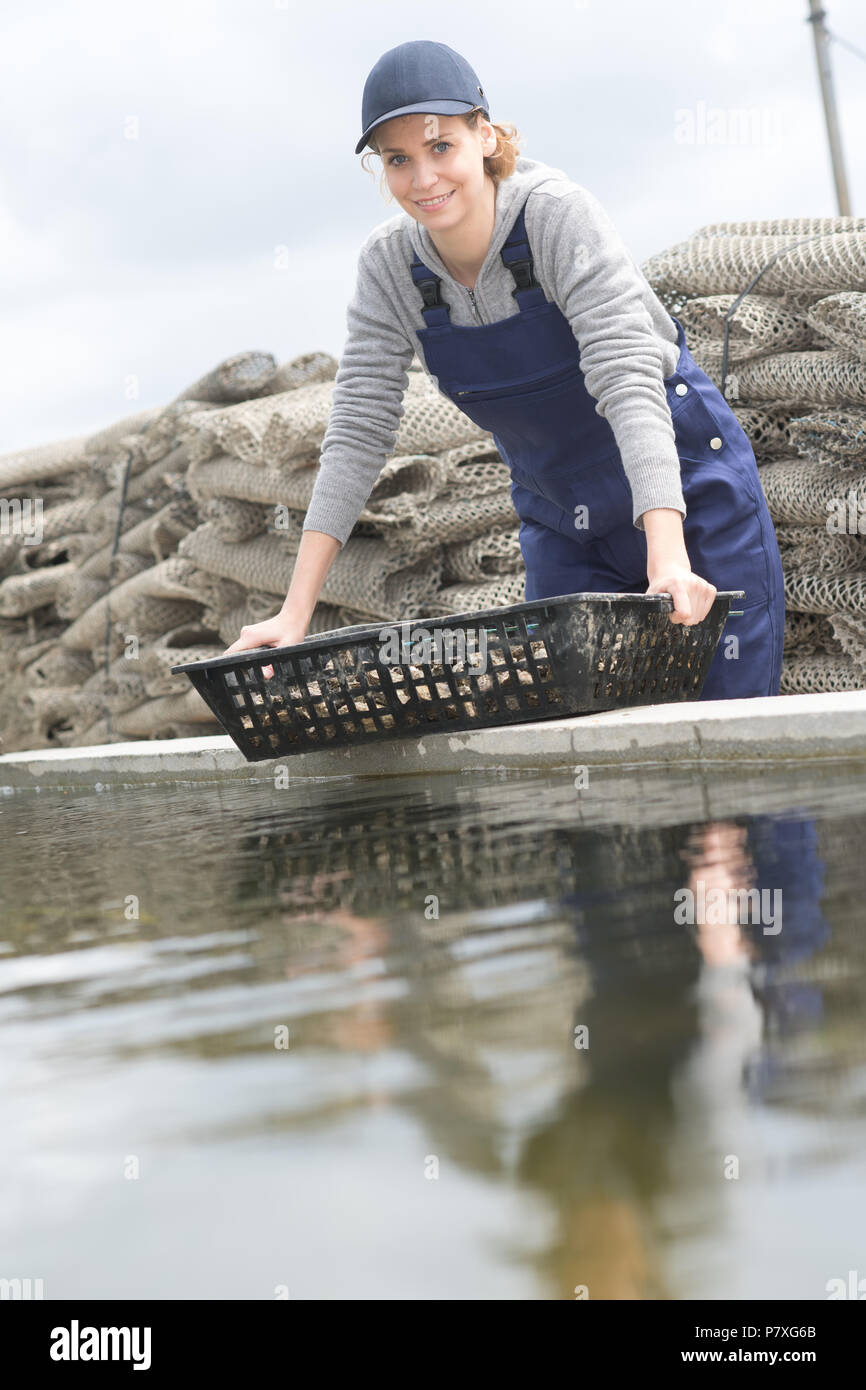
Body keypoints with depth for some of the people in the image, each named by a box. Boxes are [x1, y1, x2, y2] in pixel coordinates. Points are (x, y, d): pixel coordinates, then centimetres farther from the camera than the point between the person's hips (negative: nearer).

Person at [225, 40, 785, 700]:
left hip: (686, 492, -4)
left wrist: (668, 559, -45)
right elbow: (358, 431, -9)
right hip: (561, 522, 4)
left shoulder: (558, 213, -22)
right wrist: (296, 613, -16)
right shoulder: (389, 264, -9)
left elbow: (628, 379, -32)